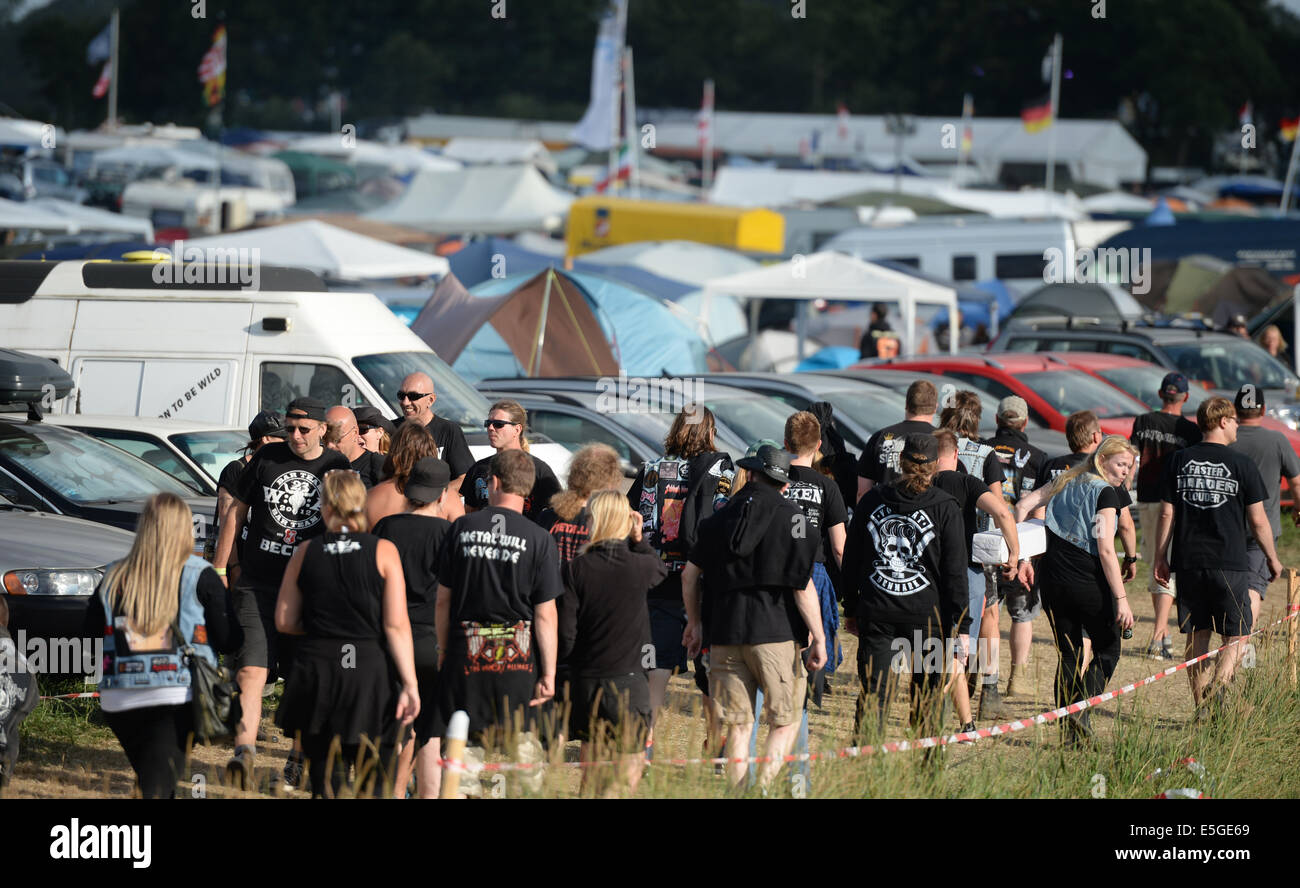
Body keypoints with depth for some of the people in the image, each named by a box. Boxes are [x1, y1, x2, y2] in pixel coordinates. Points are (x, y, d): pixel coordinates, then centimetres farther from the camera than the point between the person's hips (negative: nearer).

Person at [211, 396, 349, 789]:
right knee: (251, 671, -14)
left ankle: (299, 758, 18)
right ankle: (244, 753, -21)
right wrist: (219, 569, 11)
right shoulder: (265, 460, 5)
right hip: (257, 584, 0)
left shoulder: (339, 469, 4)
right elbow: (236, 513, 13)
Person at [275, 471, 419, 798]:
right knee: (373, 783, 3)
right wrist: (410, 684, -6)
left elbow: (284, 621, 7)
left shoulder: (305, 553, 3)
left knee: (323, 783, 8)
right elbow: (396, 625, -7)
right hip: (370, 670, -2)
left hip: (315, 670, 2)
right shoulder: (383, 551, -3)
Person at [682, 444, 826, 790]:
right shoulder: (790, 516, -3)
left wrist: (694, 623, 25)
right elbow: (803, 585, -9)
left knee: (737, 726, 8)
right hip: (775, 632, -4)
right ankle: (763, 787, -12)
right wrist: (819, 638, -6)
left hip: (725, 634, 4)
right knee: (785, 722, 4)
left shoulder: (721, 516, 10)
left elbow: (689, 574, 13)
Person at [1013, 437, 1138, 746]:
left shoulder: (1066, 483, 11)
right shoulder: (1105, 492, -10)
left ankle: (1069, 731, 8)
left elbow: (1023, 506, 10)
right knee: (1107, 650, 9)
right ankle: (1082, 709, -13)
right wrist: (1121, 599, -16)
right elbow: (1106, 550, -16)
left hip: (1052, 579, 6)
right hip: (1087, 581, -6)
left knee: (1068, 654, 13)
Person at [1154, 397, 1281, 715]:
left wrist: (1160, 558, 11)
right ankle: (1219, 685, -18)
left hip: (1189, 563, 3)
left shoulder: (1179, 461, 4)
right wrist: (1272, 558, 11)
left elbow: (1167, 514, 3)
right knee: (1237, 635, 5)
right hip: (1230, 563, -3)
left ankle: (1201, 707, 9)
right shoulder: (1240, 463, -5)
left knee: (1197, 637, 10)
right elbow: (1258, 520, -1)